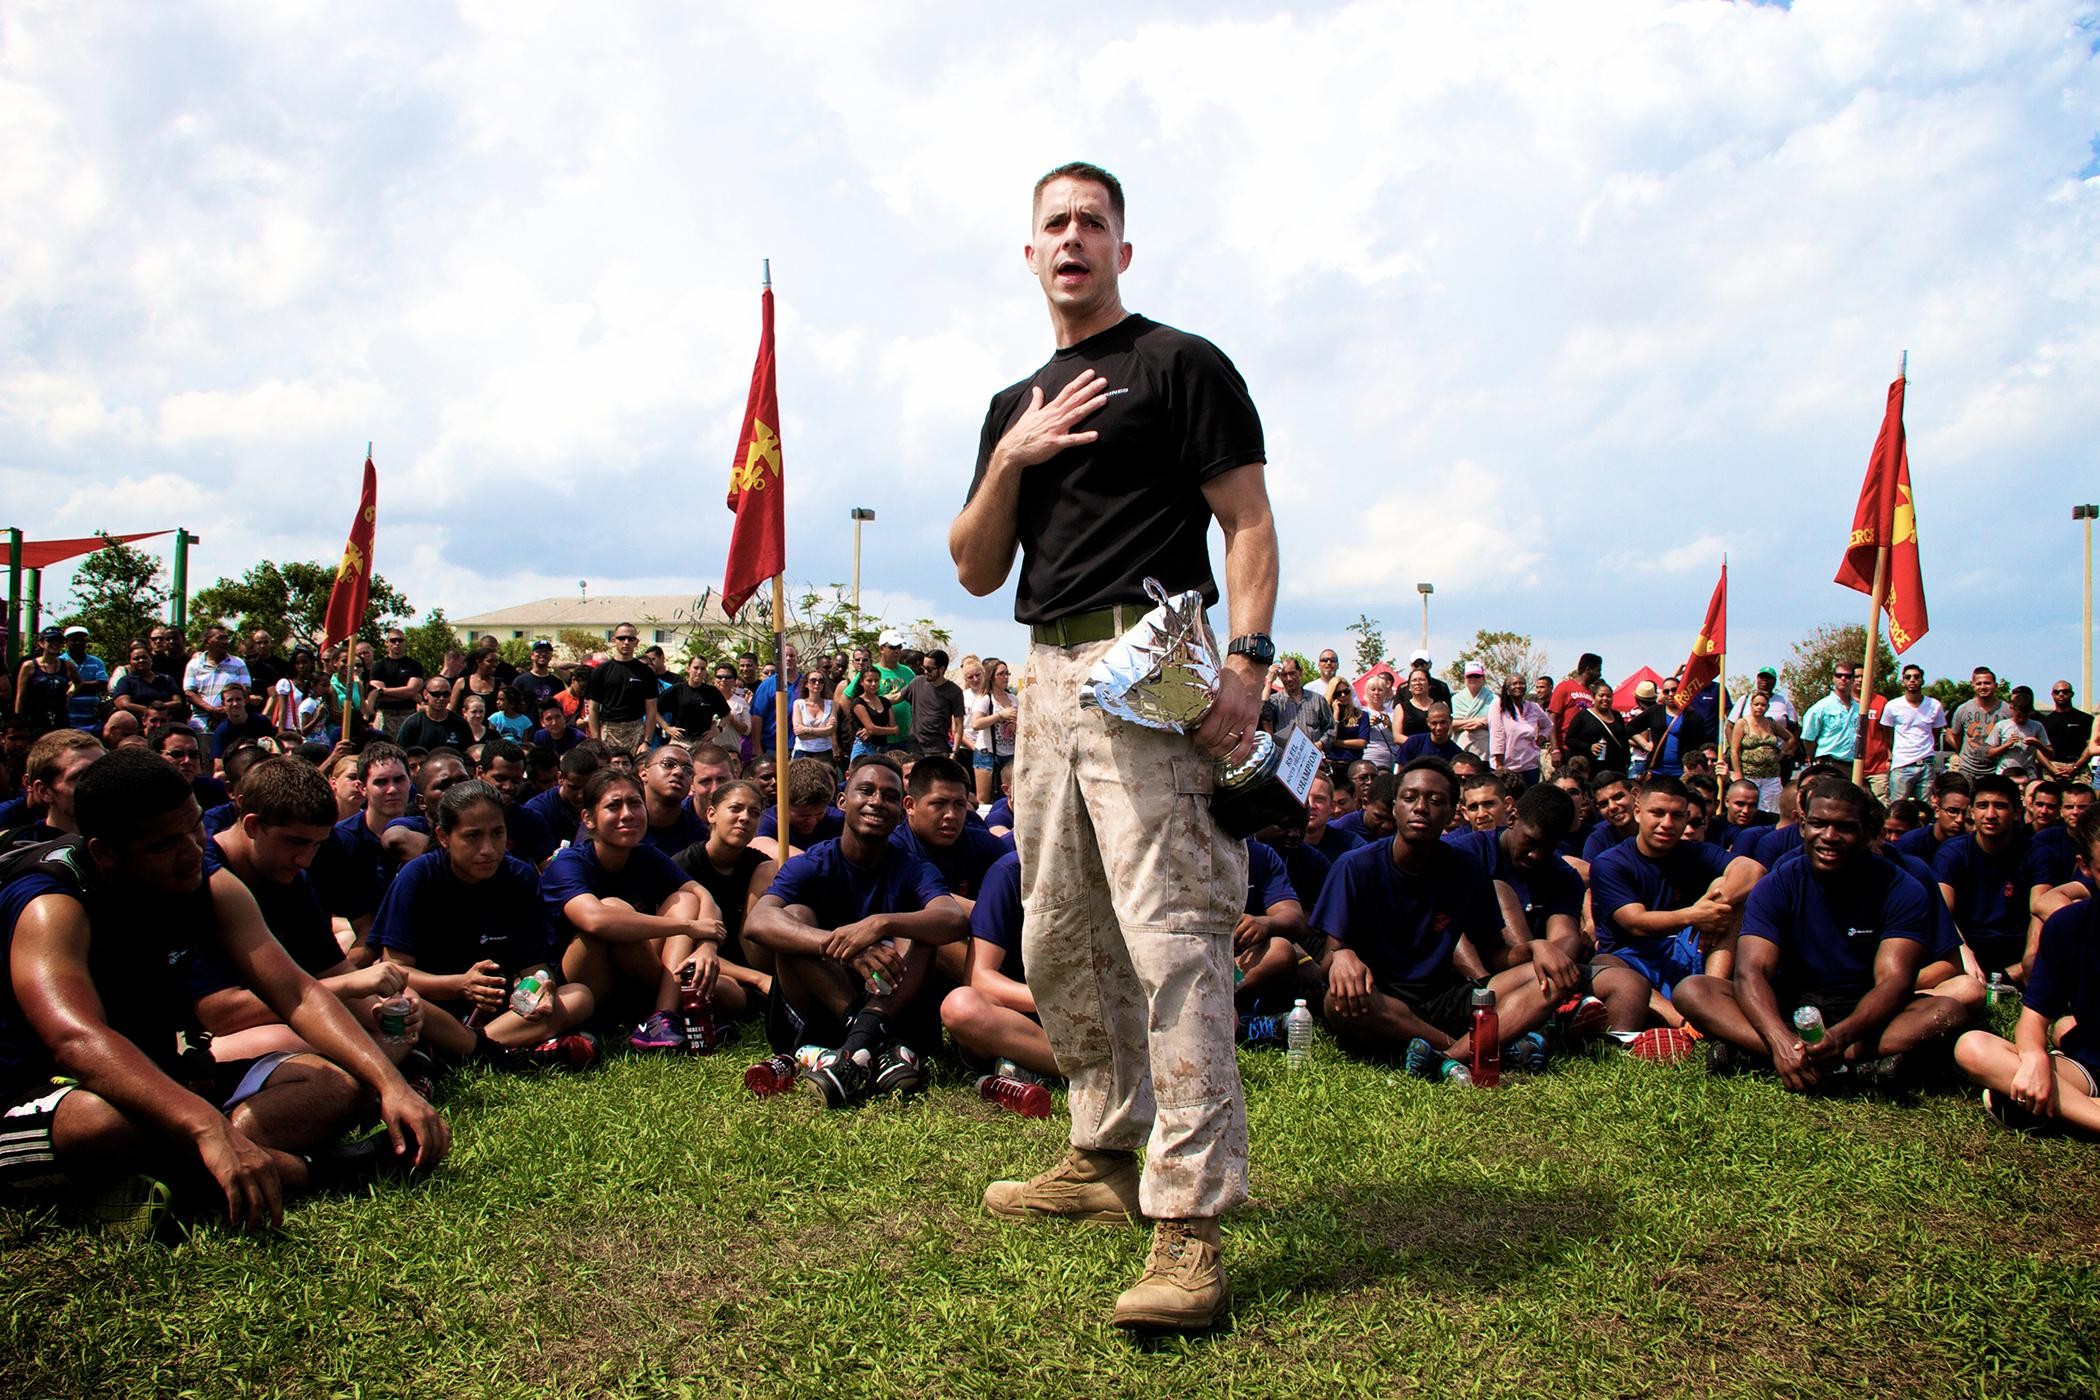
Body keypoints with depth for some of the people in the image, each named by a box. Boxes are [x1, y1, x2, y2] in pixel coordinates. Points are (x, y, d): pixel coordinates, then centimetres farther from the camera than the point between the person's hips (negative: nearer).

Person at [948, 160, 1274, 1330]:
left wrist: (1249, 658, -20)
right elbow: (977, 571, 17)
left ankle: (1191, 1220, -11)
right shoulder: (1017, 406, 22)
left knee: (1170, 932, -14)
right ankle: (1107, 1156, 27)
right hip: (1048, 672, 8)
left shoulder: (1181, 364, 4)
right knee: (1061, 938, 12)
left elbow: (1249, 523, -5)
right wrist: (1010, 461, 1)